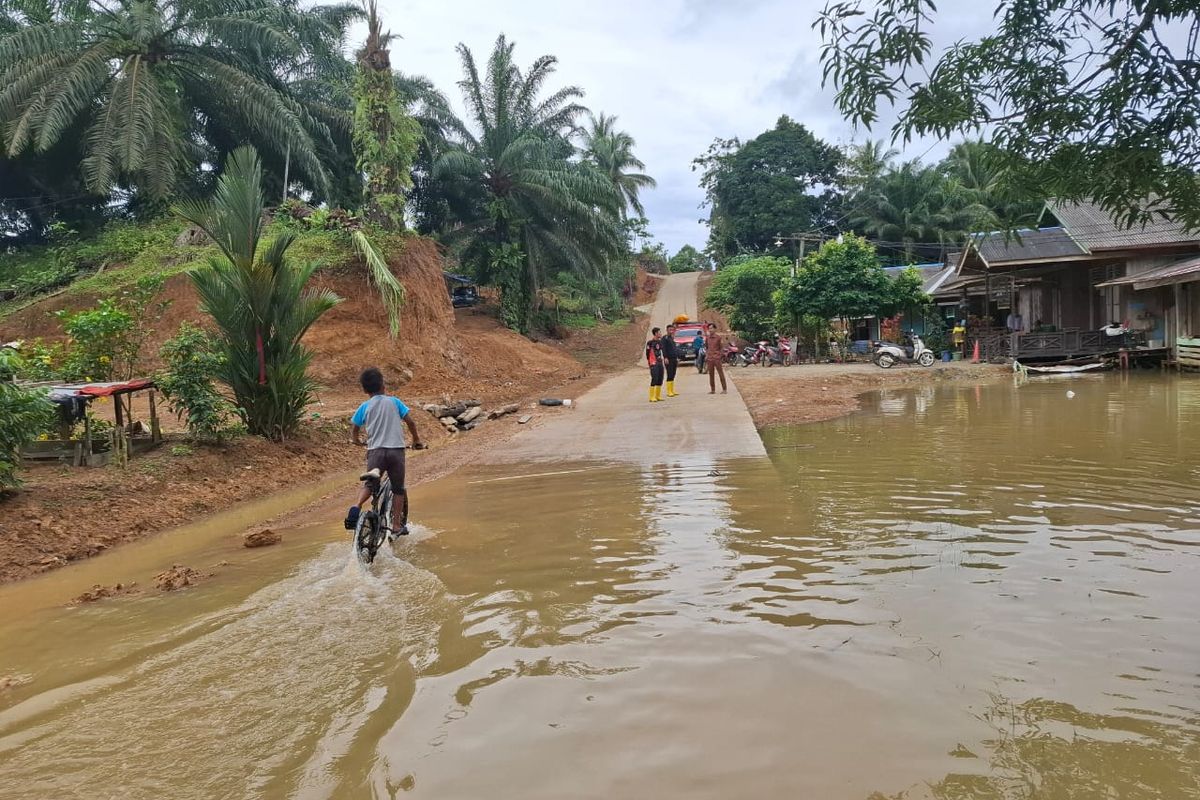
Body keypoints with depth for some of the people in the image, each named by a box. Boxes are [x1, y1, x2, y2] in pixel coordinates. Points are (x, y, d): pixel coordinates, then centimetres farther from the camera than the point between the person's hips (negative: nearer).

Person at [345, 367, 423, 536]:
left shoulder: (365, 407, 6)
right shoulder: (394, 402, 7)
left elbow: (354, 428, 7)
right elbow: (410, 422, 3)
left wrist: (355, 440, 29)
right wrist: (416, 440, 18)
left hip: (376, 450, 0)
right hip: (397, 450, 0)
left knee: (368, 483, 16)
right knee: (398, 489, 12)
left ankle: (357, 506, -13)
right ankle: (397, 525, 11)